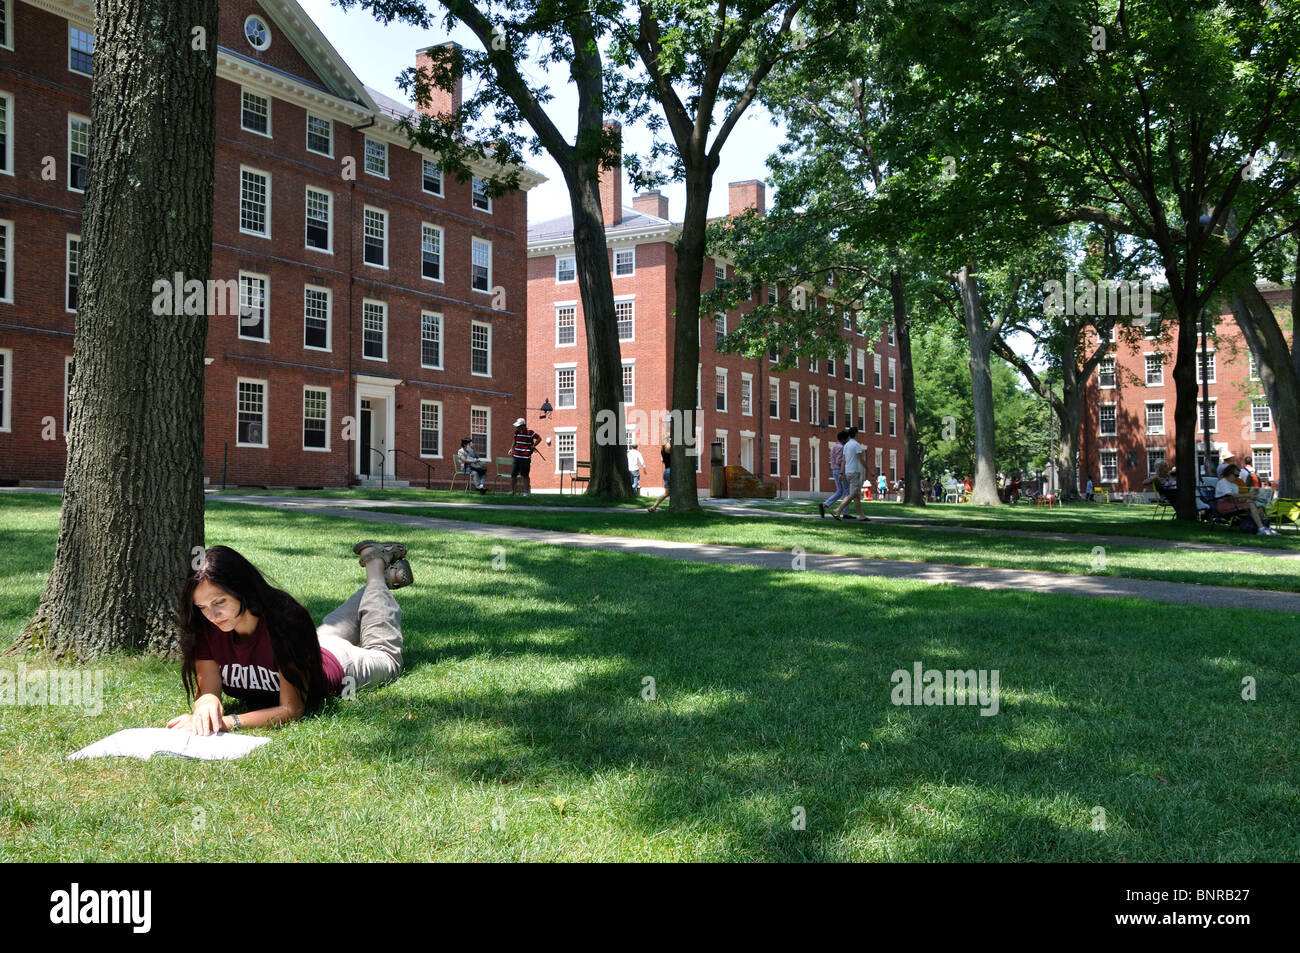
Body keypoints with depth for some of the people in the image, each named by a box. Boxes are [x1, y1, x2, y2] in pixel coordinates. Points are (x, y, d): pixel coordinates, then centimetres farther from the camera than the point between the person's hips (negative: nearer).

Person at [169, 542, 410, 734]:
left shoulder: (286, 619, -48)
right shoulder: (204, 628, -34)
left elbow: (293, 709, -44)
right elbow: (208, 691, -29)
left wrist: (229, 722, -57)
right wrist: (206, 704, -54)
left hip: (335, 665, -4)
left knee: (386, 657, 30)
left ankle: (376, 565, 40)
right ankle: (387, 576, 53)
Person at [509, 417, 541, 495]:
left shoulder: (530, 432, -6)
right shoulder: (516, 432, 10)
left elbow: (539, 439, 3)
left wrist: (533, 446, -4)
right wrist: (512, 449, 12)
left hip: (525, 458, -5)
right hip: (516, 456, 5)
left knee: (525, 475, 1)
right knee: (513, 474, 2)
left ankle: (526, 491, 12)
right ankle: (511, 490, 11)